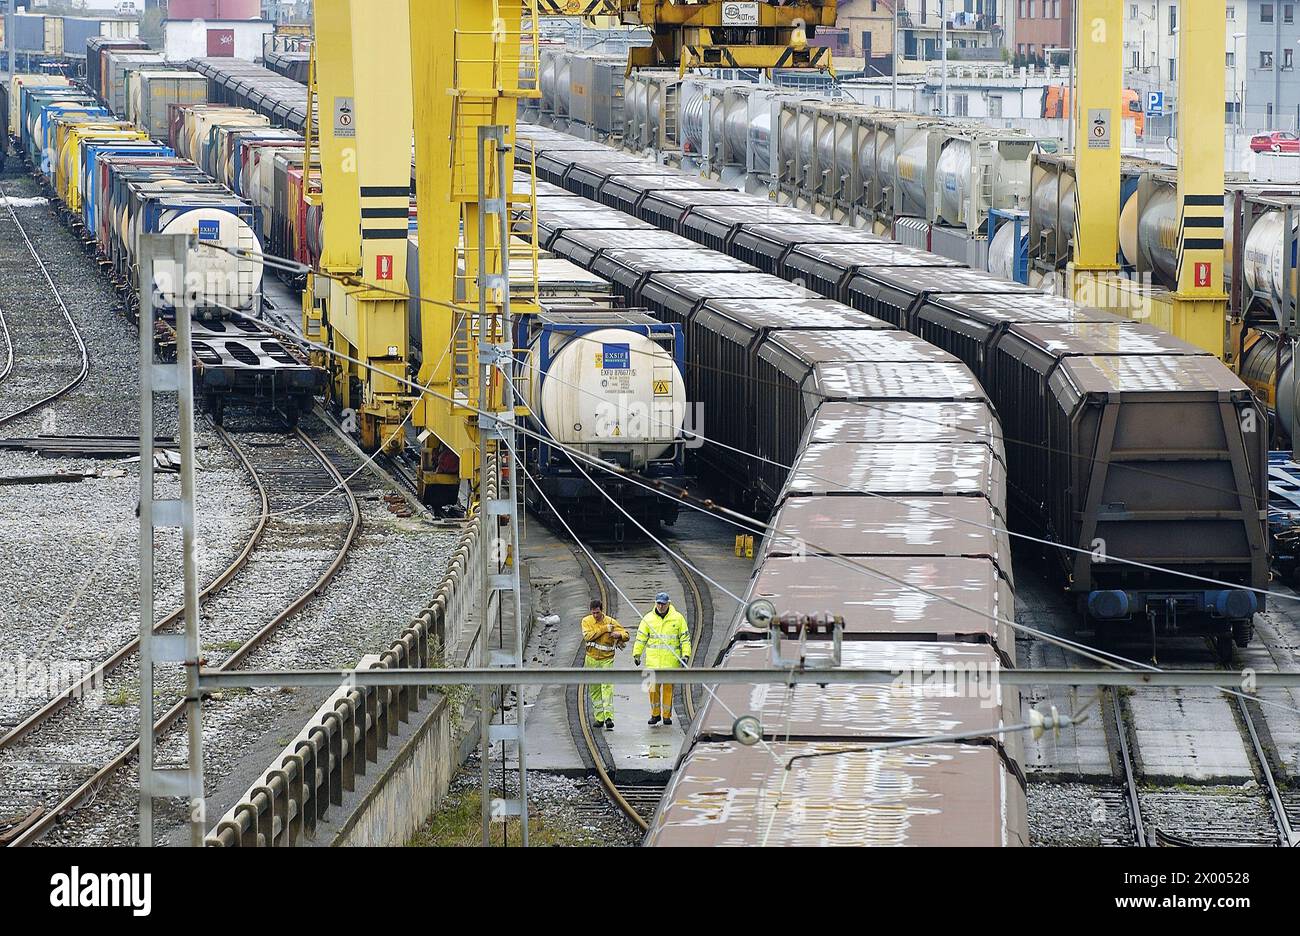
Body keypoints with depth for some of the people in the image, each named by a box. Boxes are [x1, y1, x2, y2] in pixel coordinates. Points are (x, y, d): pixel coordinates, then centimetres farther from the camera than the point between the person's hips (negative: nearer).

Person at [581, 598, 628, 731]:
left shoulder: (610, 621, -2)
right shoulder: (586, 621, 0)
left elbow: (626, 634, 1)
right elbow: (587, 636, -17)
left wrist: (619, 635, -22)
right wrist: (604, 629, -18)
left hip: (607, 659, -2)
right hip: (592, 660, 2)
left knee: (607, 687, -15)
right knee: (595, 690, 8)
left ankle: (609, 717, -21)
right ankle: (599, 718, 16)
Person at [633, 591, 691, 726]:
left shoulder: (677, 618, 3)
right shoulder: (648, 618, 6)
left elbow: (685, 638, 6)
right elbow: (641, 638, 11)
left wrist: (685, 655, -1)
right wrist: (636, 654, 6)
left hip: (671, 660, -1)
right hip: (653, 660, 1)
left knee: (668, 687, 2)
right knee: (653, 687, -4)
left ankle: (667, 715, 11)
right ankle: (655, 714, 10)